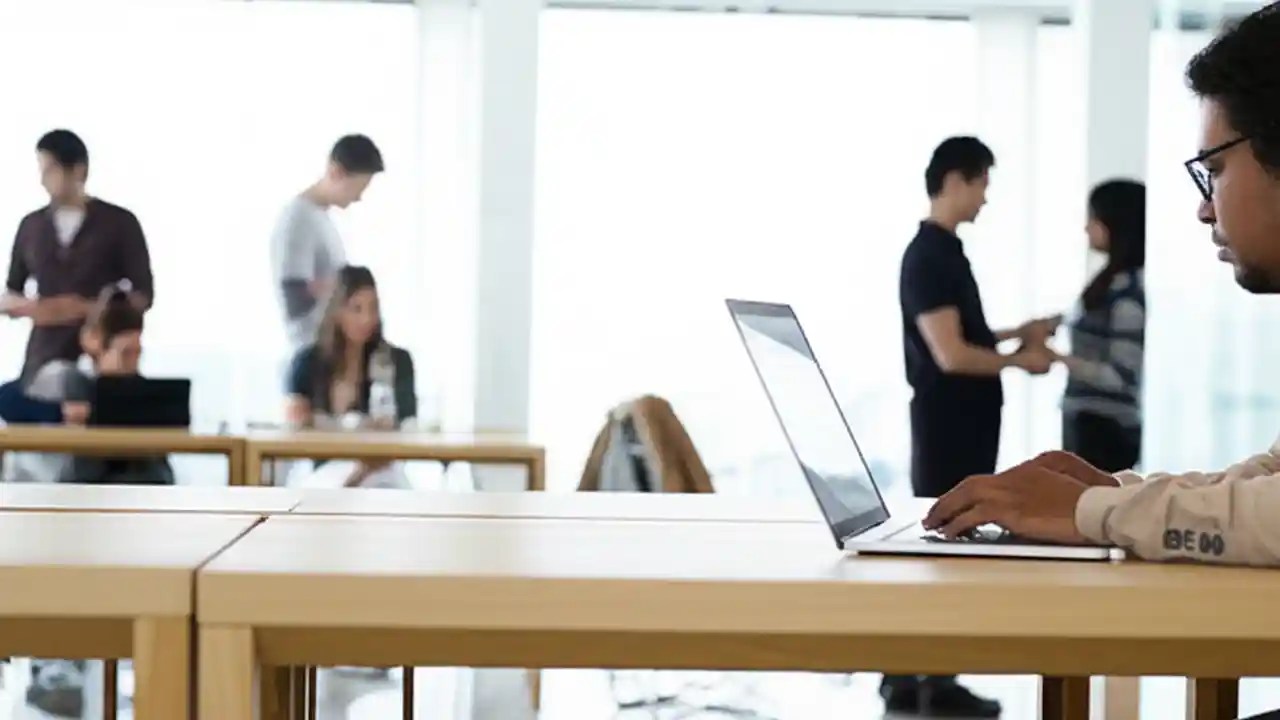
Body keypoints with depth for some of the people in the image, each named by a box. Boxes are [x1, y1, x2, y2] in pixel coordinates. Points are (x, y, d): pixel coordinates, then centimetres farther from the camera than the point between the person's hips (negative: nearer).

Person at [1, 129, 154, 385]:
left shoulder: (119, 222, 2)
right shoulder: (31, 225, 12)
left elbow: (143, 295, 1)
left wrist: (88, 309, -15)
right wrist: (29, 308, -7)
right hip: (44, 358, 3)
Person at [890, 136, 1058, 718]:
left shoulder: (946, 250, 14)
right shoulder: (928, 256, -16)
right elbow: (950, 354, -21)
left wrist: (1018, 332, 16)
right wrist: (1020, 360, -10)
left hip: (964, 424, 10)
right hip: (947, 425, -10)